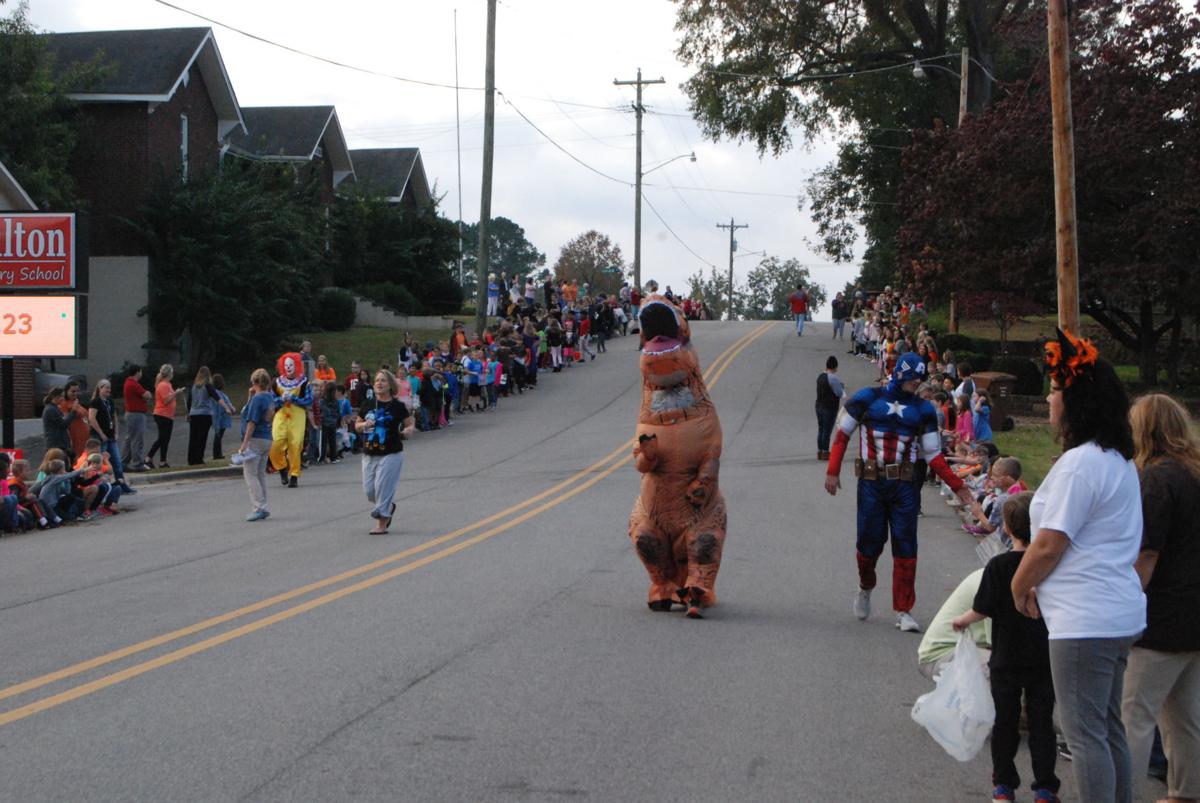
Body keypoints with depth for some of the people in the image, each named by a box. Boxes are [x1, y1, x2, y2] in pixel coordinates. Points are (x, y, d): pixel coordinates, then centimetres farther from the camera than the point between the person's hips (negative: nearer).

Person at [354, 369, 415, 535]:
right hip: (369, 454, 5)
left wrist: (408, 431, -19)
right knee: (369, 489, 7)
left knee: (383, 487, -9)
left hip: (391, 454, -5)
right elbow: (357, 425, 15)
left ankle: (382, 524, 0)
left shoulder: (398, 407, -4)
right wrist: (364, 425, -8)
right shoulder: (367, 405, 6)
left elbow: (411, 424, 3)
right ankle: (389, 507, 35)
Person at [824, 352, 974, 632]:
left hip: (904, 485, 2)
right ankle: (865, 588, 33)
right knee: (870, 541, 1)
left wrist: (957, 486, 4)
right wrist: (832, 471, 0)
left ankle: (903, 611, 3)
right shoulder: (868, 399, 3)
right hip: (871, 483, -1)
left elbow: (933, 455, 11)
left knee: (905, 546, -4)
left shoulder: (922, 410, 8)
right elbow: (842, 434, 8)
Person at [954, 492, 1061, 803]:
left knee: (1005, 722, 11)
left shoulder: (998, 566, -14)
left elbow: (983, 609, -10)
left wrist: (963, 621, 8)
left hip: (1006, 661, -1)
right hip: (1044, 660, 1)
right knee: (1042, 722, 9)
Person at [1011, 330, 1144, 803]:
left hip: (1085, 622, -10)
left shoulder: (1079, 464, -18)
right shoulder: (1119, 461, 13)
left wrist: (1019, 590, -1)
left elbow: (1048, 546, -18)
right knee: (1108, 727, 18)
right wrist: (1039, 584, 15)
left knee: (1085, 733, -3)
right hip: (1120, 614, 10)